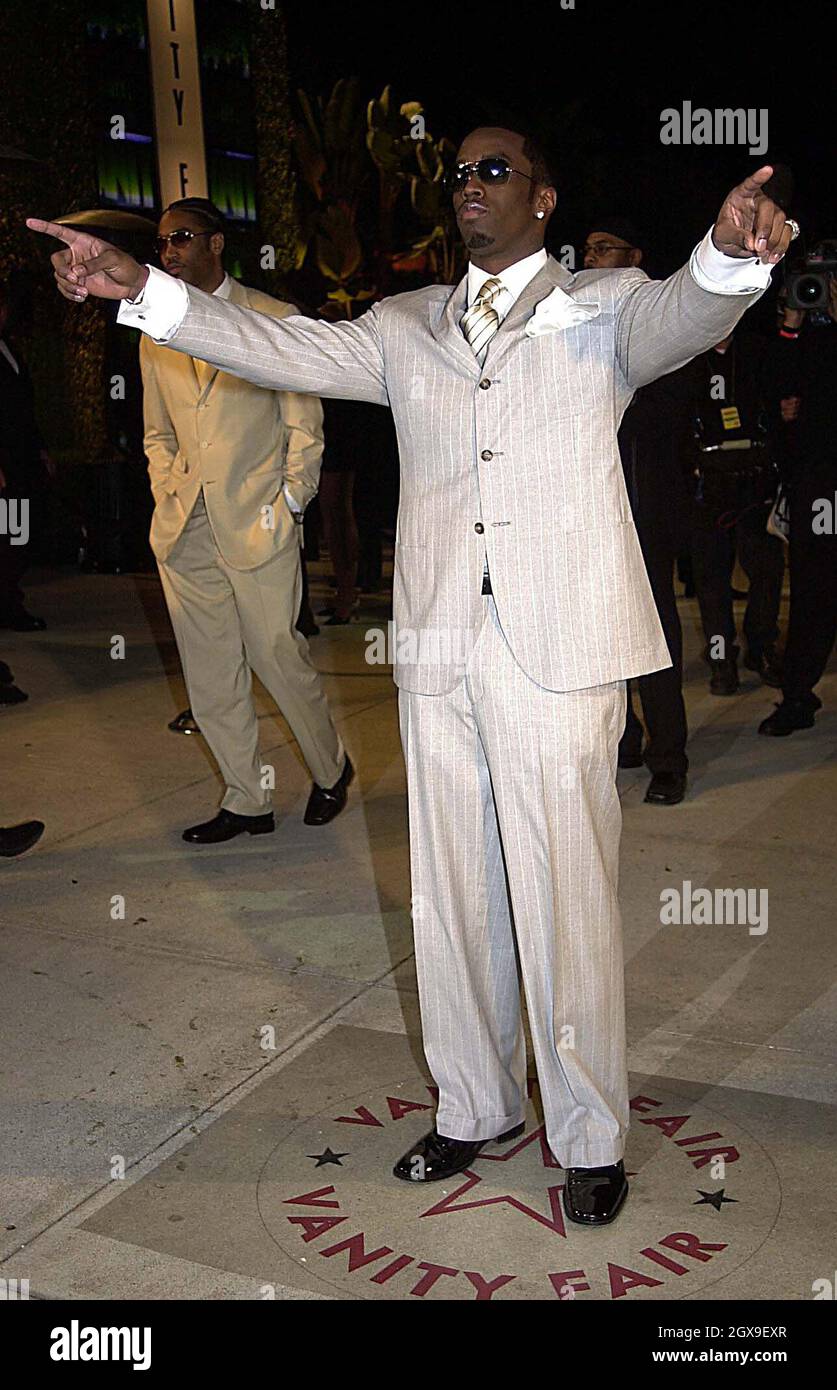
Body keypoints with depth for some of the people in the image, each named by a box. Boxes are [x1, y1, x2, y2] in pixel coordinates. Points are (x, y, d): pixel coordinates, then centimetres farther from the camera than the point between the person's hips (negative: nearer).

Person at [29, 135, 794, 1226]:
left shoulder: (605, 307, 7)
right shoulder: (405, 327, 17)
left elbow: (681, 319, -14)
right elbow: (278, 349, 10)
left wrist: (732, 257, -38)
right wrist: (135, 285, -2)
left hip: (561, 654, -4)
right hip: (438, 654, 4)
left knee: (567, 904, 1)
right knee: (451, 896, 13)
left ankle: (591, 1139, 20)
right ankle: (477, 1107, 32)